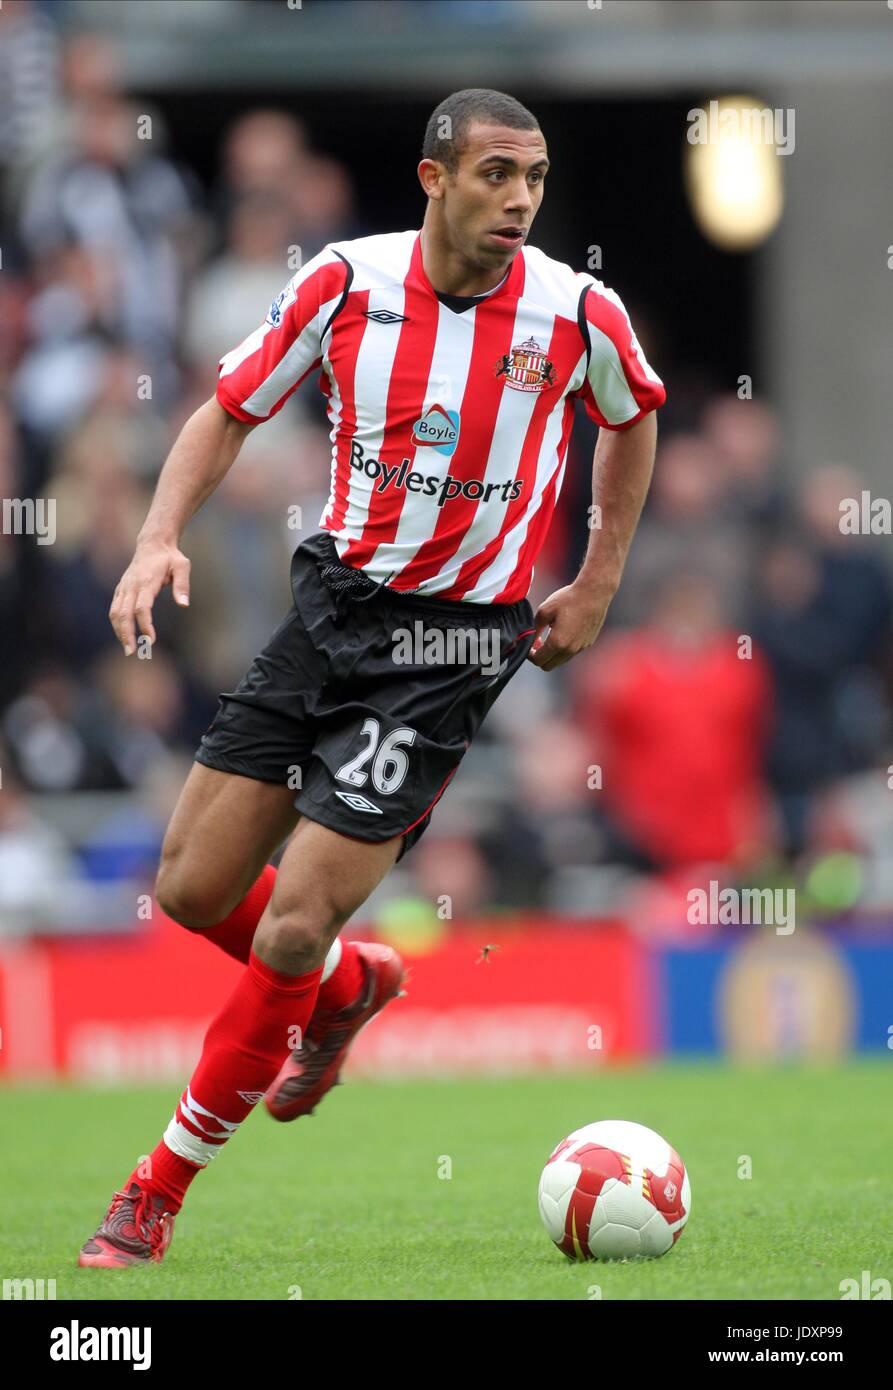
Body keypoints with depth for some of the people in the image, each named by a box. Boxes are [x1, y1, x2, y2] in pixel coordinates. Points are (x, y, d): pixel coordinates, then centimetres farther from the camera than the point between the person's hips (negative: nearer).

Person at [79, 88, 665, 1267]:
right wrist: (160, 536, -11)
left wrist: (598, 584, 11)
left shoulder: (578, 311, -10)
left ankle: (161, 1191, 5)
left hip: (454, 645, -3)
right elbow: (231, 410, 4)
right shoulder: (348, 280, -7)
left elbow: (634, 415, 13)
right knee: (193, 891, 4)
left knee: (291, 934, -11)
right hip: (334, 599, 3)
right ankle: (352, 986, 37)